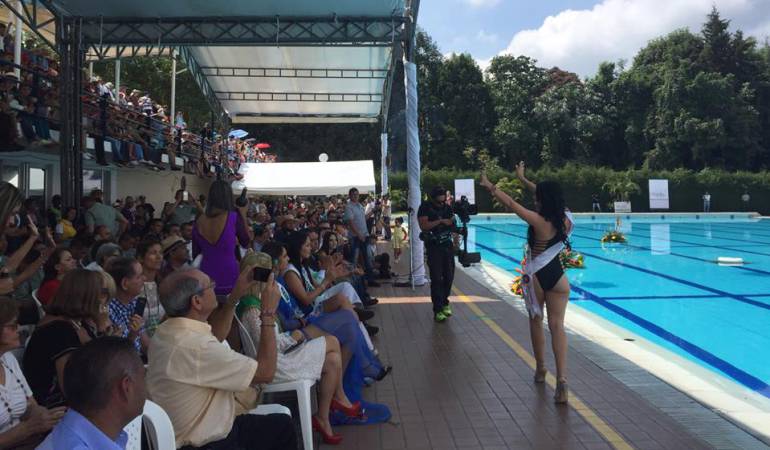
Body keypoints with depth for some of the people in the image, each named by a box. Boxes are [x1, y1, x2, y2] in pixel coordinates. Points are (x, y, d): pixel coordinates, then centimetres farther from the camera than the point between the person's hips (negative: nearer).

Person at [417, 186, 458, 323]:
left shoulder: (447, 207, 8)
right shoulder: (425, 208, -6)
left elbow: (452, 224, 15)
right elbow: (423, 226, -18)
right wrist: (440, 221, -21)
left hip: (448, 245, 5)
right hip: (433, 247, -5)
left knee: (449, 277, 6)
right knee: (436, 278, -5)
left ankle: (444, 303, 26)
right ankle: (438, 310, -1)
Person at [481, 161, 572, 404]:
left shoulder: (539, 221, -18)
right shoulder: (565, 219, -1)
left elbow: (511, 204, -13)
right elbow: (550, 196, 13)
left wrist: (489, 186, -1)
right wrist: (523, 179, 22)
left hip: (536, 277, -4)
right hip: (557, 277, 4)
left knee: (536, 322, 16)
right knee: (557, 325, 1)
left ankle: (541, 368, 31)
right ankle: (561, 379, -11)